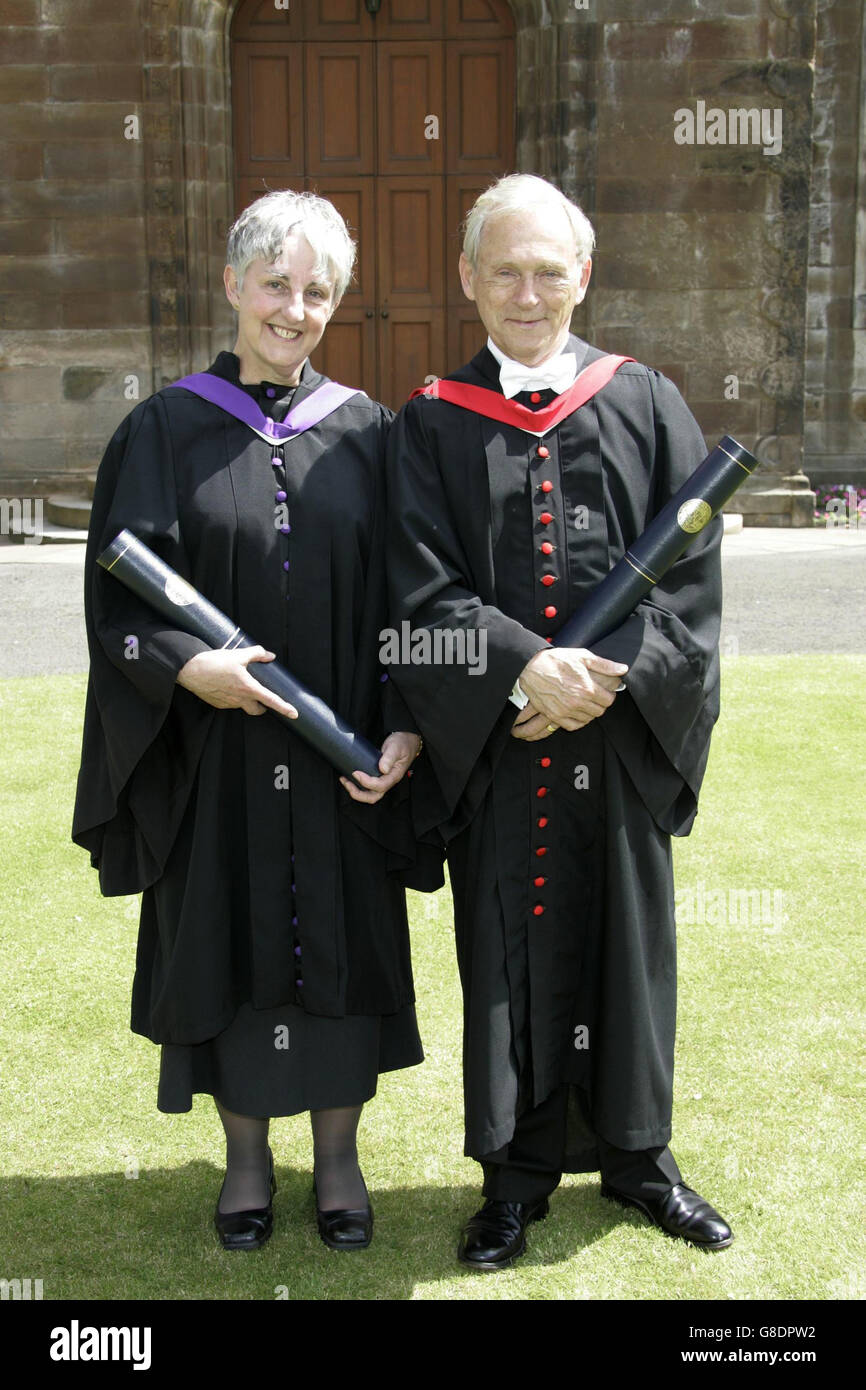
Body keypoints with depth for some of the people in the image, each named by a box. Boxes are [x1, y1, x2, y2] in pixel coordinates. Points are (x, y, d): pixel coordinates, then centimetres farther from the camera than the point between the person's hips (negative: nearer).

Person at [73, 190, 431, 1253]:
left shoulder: (366, 433, 4)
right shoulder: (166, 431, 0)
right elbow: (122, 597, -3)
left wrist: (404, 728, -8)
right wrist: (187, 665, -22)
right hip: (216, 758, -1)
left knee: (341, 946, 10)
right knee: (231, 946, 9)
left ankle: (337, 1157, 28)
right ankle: (246, 1158, 29)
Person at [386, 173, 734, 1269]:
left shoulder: (646, 406, 4)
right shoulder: (431, 425, 2)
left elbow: (690, 574, -1)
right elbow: (422, 589, -6)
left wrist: (608, 676, -15)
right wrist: (526, 667, -21)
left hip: (624, 745, 1)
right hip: (495, 752, -1)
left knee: (628, 944, 12)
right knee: (507, 953, 8)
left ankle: (635, 1153, 31)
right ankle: (520, 1169, 26)